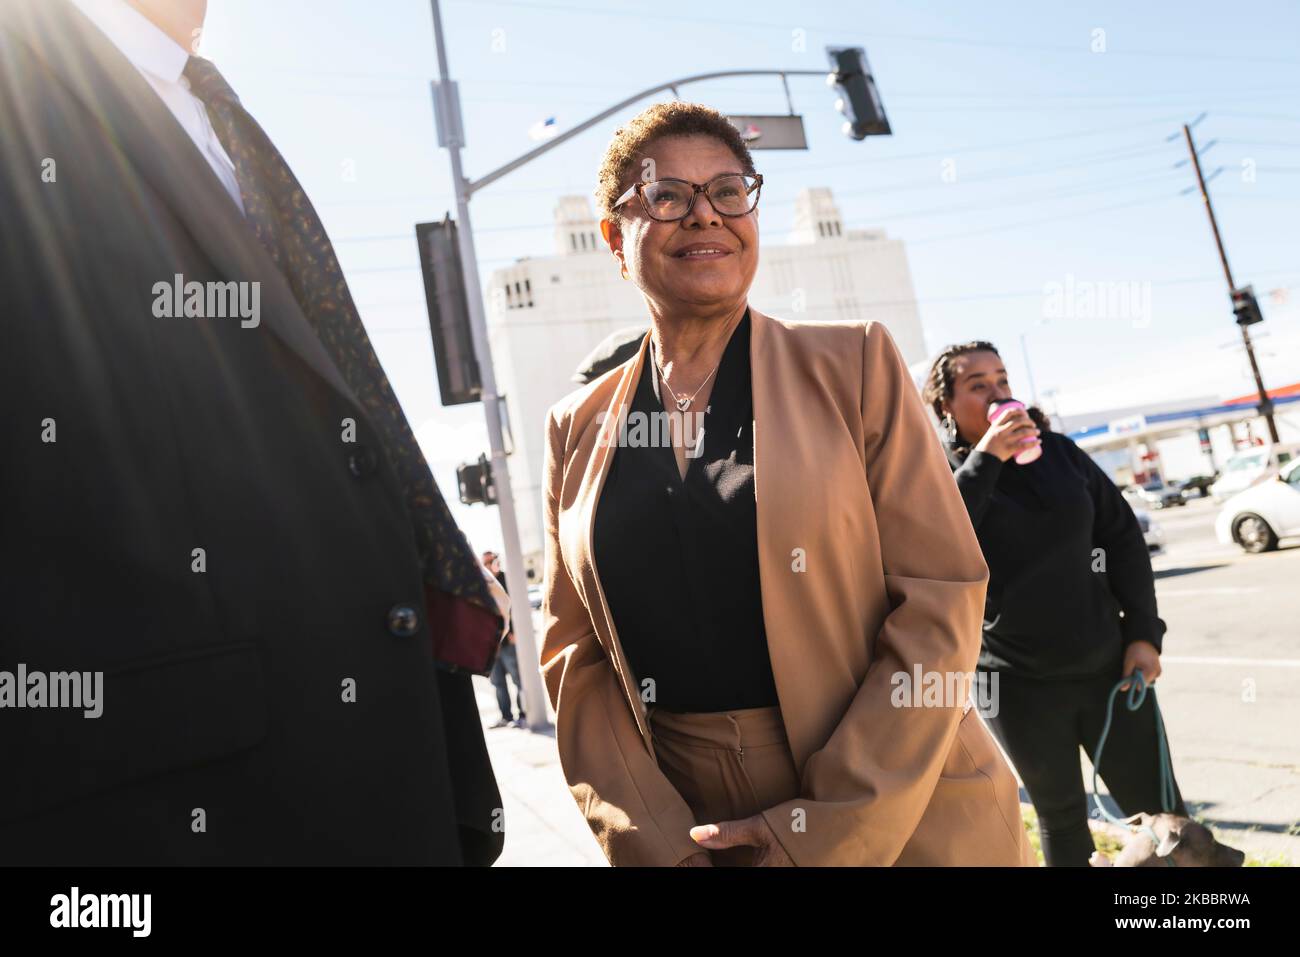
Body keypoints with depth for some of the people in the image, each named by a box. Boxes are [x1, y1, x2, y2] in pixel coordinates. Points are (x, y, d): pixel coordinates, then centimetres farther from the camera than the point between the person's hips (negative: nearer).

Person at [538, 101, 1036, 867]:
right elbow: (576, 655, 3)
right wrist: (655, 840, -9)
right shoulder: (578, 430, 2)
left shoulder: (854, 365, -4)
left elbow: (940, 599, -9)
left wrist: (831, 828, -14)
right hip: (687, 827, 2)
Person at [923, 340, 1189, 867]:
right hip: (1019, 685, -3)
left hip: (1108, 665, 3)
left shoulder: (1059, 452, 3)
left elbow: (1122, 534, 6)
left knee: (1161, 811, 10)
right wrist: (984, 459, -25)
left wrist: (1142, 632, 0)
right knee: (1062, 821, 11)